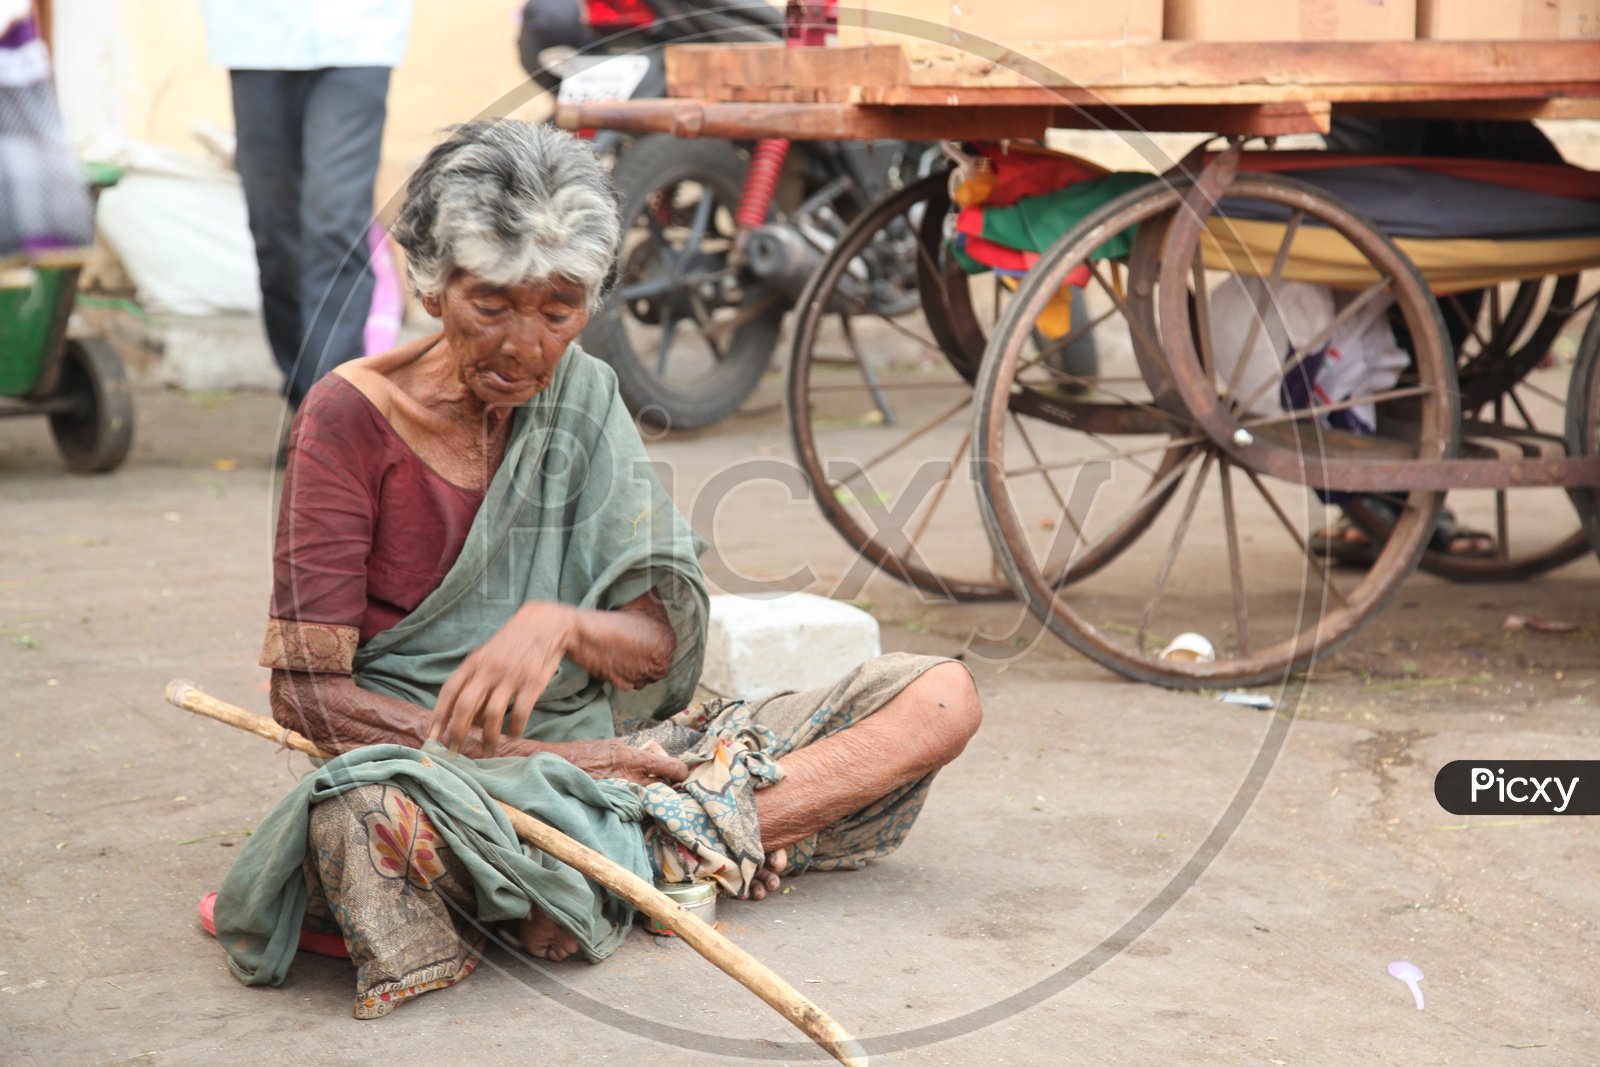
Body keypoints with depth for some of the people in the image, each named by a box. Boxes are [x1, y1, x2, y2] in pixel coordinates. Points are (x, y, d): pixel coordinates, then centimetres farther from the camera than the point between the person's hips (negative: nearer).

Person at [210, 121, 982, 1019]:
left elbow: (658, 641, 1)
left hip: (599, 749, 5)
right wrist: (537, 759, -18)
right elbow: (307, 686, -11)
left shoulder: (583, 395, 6)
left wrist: (561, 624, -24)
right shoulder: (354, 417, -7)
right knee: (363, 814, -44)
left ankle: (657, 854, -23)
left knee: (941, 696, -7)